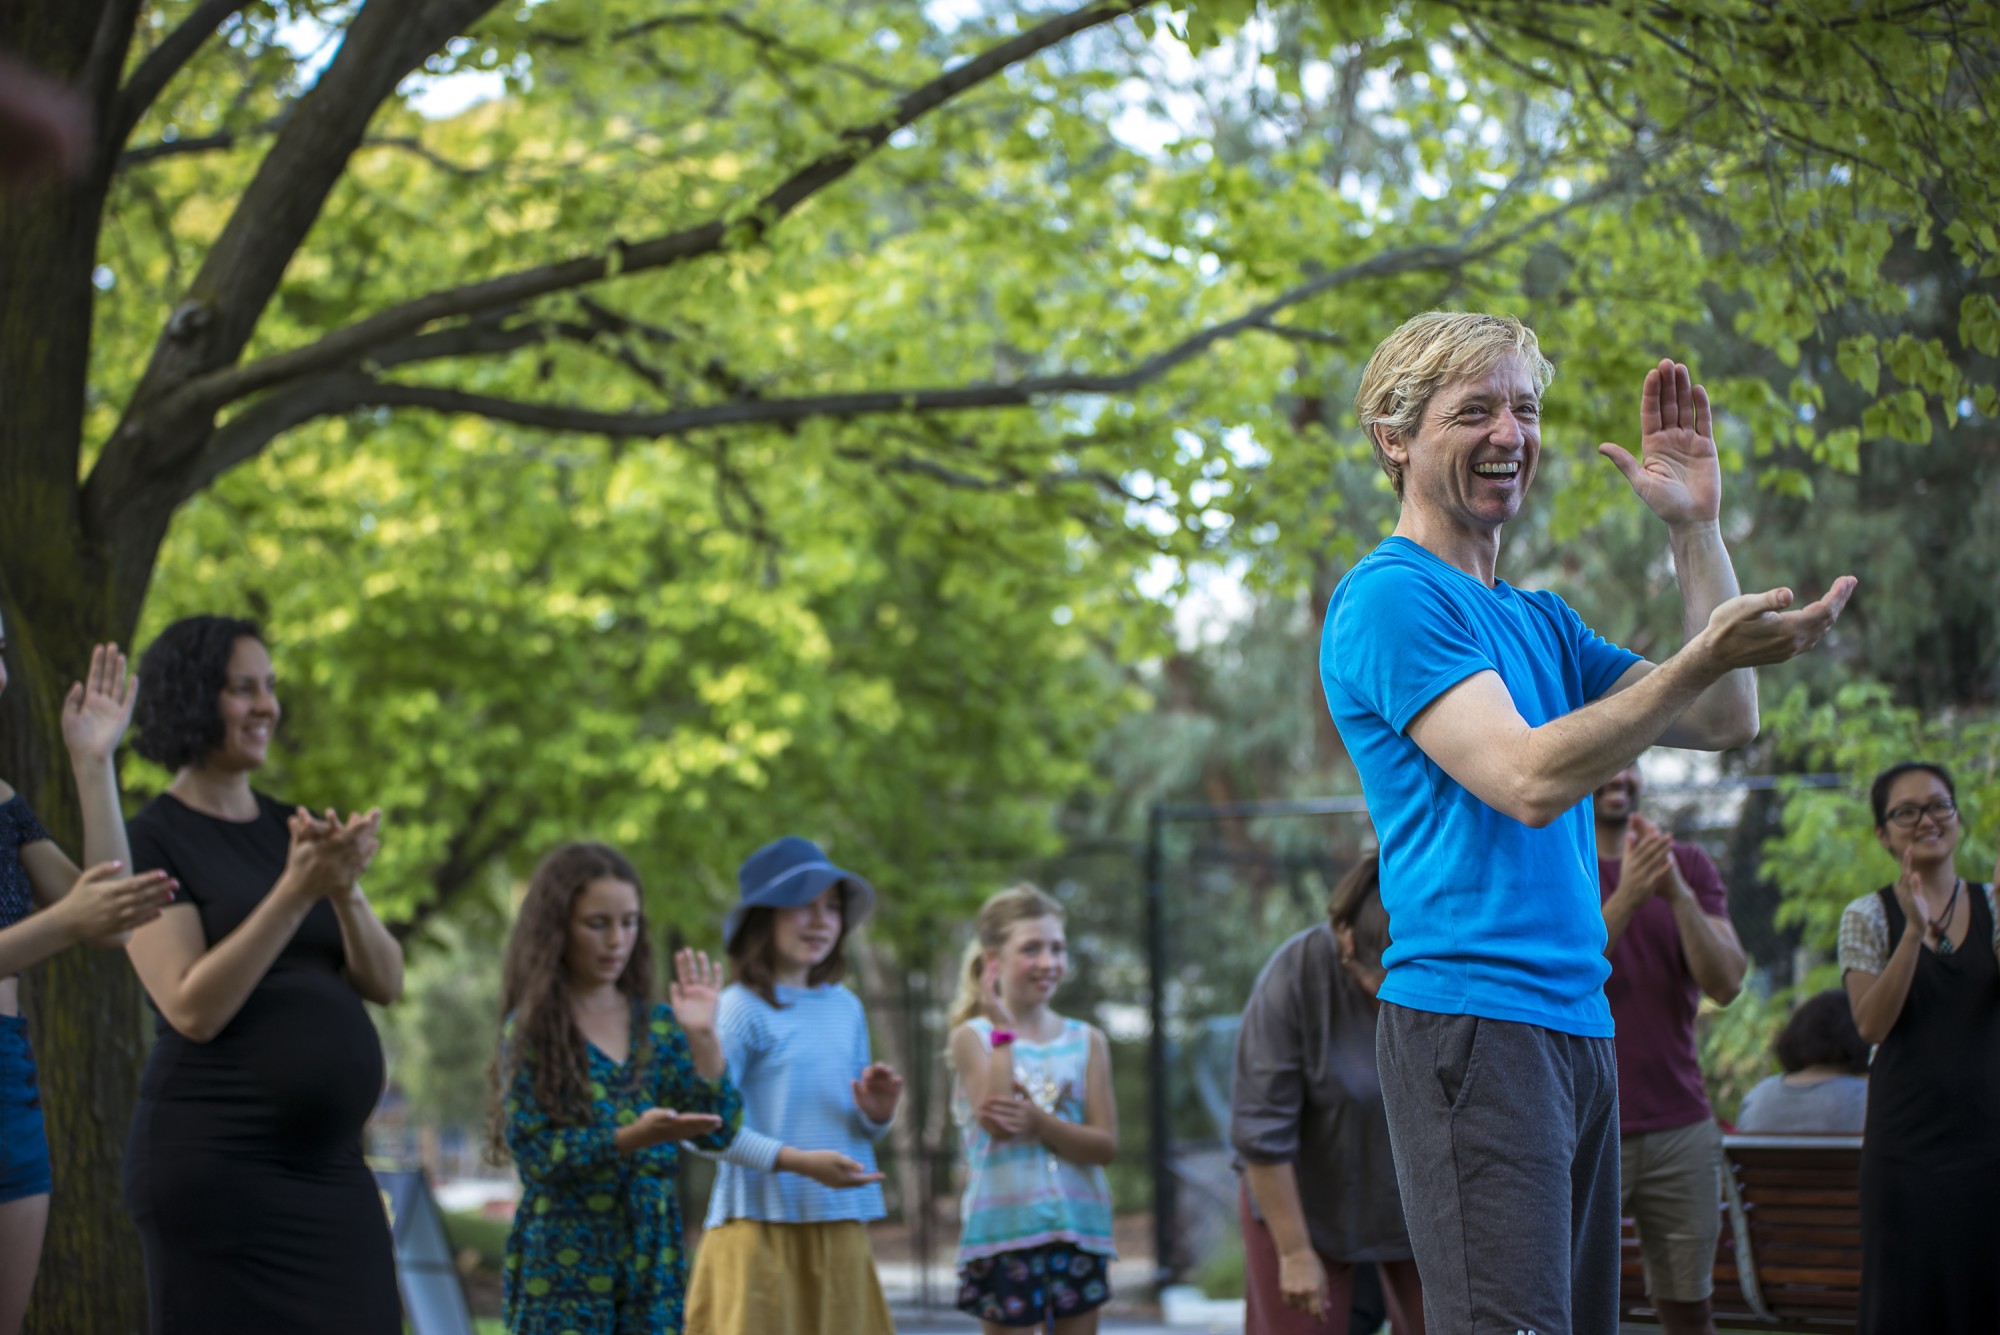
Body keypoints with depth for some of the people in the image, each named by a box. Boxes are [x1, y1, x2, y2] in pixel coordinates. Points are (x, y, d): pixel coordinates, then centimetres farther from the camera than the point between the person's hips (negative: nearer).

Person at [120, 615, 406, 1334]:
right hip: (217, 1164, -6)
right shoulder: (152, 841, -4)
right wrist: (297, 891, -21)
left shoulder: (293, 829, 14)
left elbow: (384, 983, 7)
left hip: (329, 1165, 6)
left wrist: (344, 890, -12)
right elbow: (193, 1009, -15)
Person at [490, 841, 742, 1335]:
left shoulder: (657, 1025, 8)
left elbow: (719, 1131, 1)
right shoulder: (530, 1030, -3)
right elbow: (535, 1152, -12)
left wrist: (701, 1036, -10)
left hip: (651, 1262, 4)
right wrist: (632, 1137, -25)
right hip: (563, 1263, -4)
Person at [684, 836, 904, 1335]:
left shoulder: (846, 1007, 12)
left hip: (839, 1229, 6)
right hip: (762, 1224, -6)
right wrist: (798, 1160, -20)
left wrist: (876, 1113, -4)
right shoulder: (742, 1009, -8)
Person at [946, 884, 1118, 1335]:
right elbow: (998, 1126, -19)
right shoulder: (973, 1037, -4)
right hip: (1004, 1230, -3)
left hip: (1079, 1231, 3)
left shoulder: (1086, 1041, 4)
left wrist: (1038, 1122, -21)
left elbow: (1106, 1145, -4)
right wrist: (1004, 1032, -17)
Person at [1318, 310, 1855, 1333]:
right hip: (1471, 1013, -9)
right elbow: (1528, 780, -19)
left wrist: (1696, 527, 10)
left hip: (1578, 1024, 9)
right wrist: (1703, 657, -25)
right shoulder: (1390, 595, -7)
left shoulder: (1537, 621, 21)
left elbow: (1724, 724, 15)